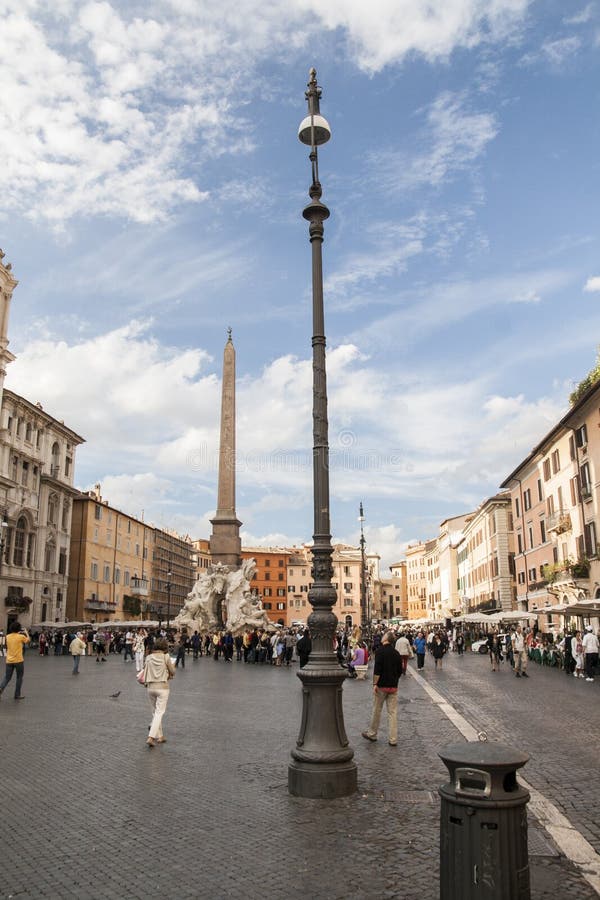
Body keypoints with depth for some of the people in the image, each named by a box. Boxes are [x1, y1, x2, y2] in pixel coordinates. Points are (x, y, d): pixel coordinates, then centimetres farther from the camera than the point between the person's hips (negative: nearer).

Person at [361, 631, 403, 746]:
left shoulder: (380, 651, -11)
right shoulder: (396, 653, 7)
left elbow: (377, 670, -18)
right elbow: (400, 671, 13)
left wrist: (375, 684, -14)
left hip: (382, 685, -5)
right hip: (393, 686, 5)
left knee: (376, 710, 10)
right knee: (393, 712, 5)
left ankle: (372, 734, 23)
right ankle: (393, 739, 5)